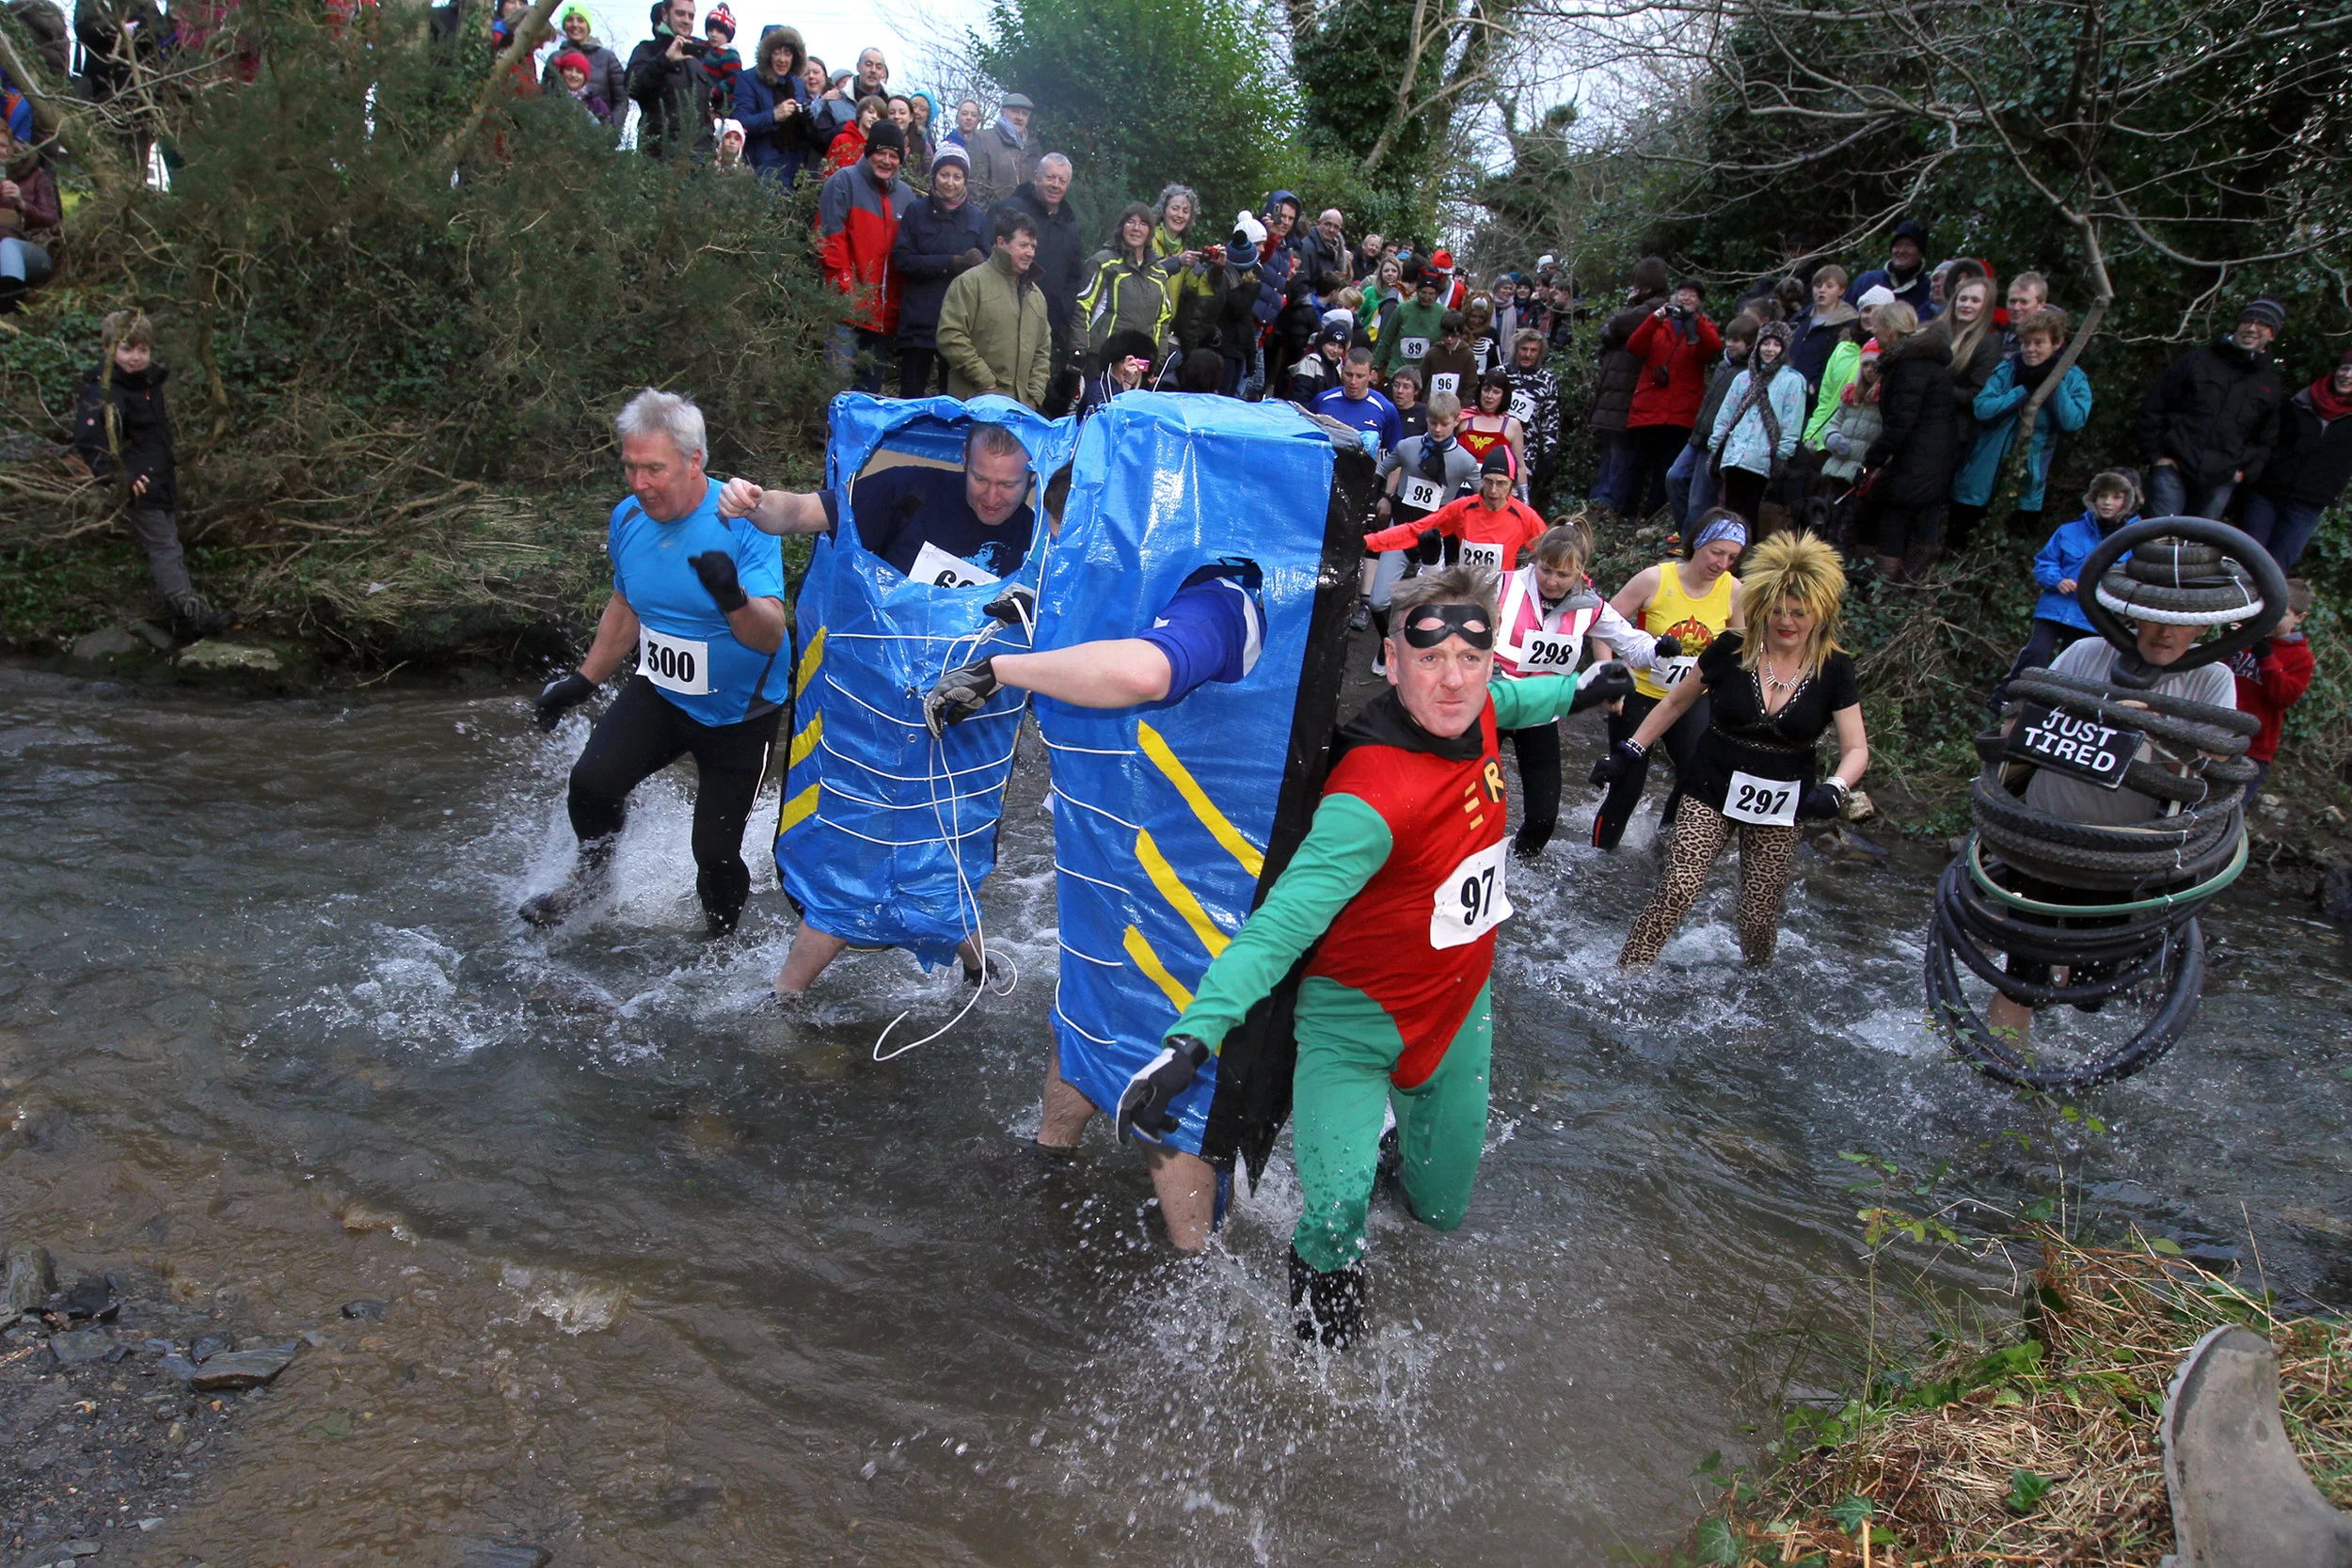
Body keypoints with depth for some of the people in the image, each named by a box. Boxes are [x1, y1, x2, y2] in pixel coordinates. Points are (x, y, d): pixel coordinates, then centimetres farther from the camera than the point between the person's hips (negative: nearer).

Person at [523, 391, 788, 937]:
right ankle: (591, 876, 15)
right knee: (591, 782, -18)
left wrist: (734, 599, -52)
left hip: (740, 712, -4)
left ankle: (720, 944, 31)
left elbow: (770, 636, -32)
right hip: (660, 693, 4)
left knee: (715, 852, 1)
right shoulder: (628, 518, -5)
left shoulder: (742, 523, -24)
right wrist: (584, 680, 17)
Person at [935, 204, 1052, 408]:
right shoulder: (970, 283, -1)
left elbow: (1043, 351, 24)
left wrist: (1034, 396, 9)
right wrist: (987, 382, -12)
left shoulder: (1035, 295, 21)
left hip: (1021, 406, 6)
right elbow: (950, 338, -10)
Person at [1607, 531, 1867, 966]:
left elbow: (1856, 748, -5)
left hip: (1779, 809, 1)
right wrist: (1628, 753, 2)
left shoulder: (1834, 670, -4)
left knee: (1759, 916, 4)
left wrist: (1835, 788, -26)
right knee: (1677, 891, -16)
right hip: (1711, 795, -1)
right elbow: (1675, 704, 6)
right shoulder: (1731, 651, -7)